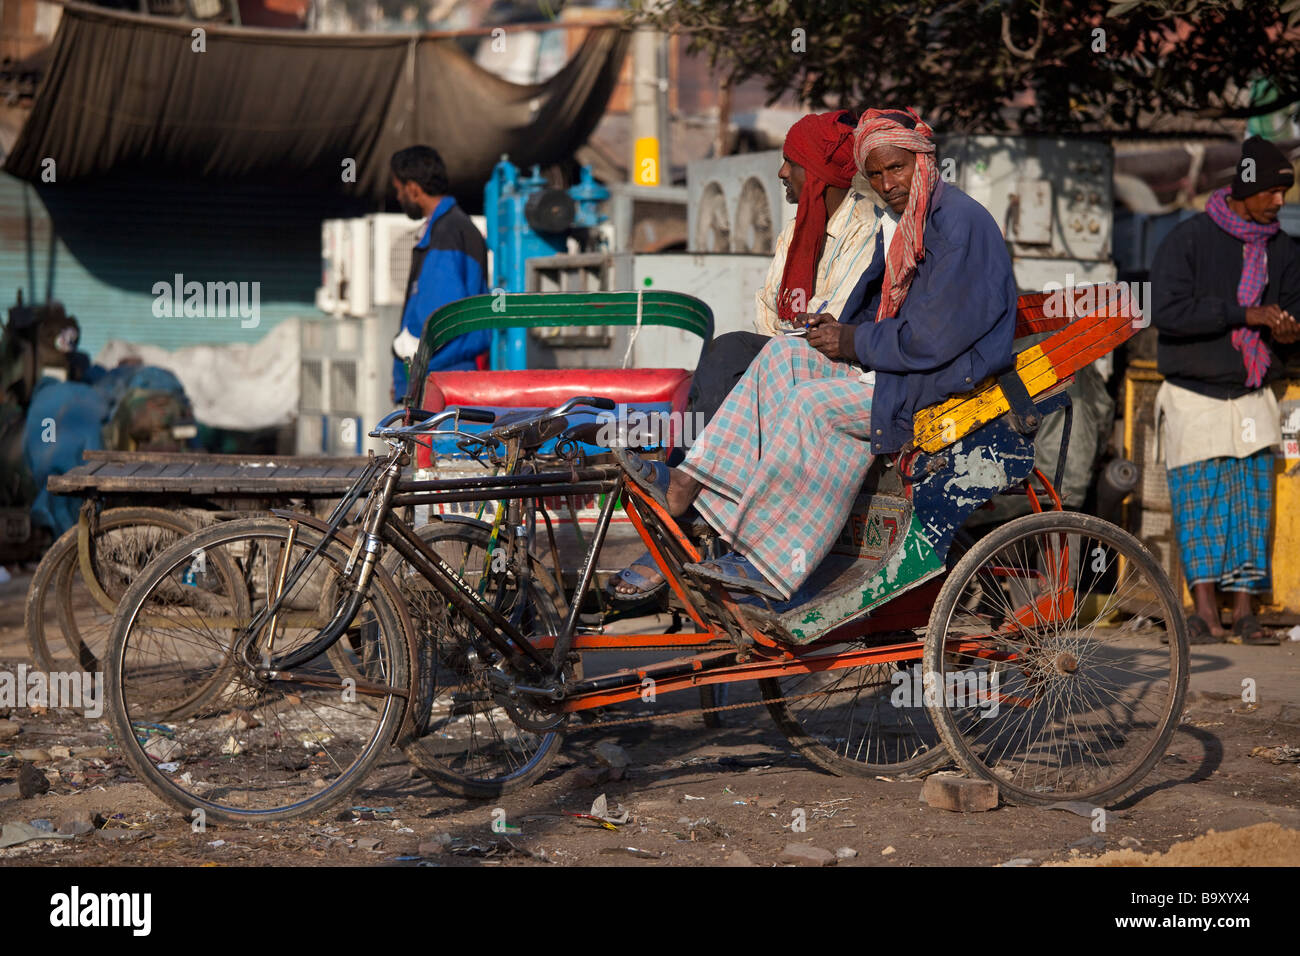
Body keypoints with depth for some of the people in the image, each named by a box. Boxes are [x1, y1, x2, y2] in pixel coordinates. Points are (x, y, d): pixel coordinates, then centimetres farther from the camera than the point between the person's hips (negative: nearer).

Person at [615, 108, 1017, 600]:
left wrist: (856, 343, -14)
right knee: (782, 355, -4)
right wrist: (841, 325, 0)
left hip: (954, 373, -10)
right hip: (902, 356, 10)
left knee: (814, 402, -24)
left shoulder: (958, 222, -19)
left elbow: (936, 336, -23)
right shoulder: (898, 222, 12)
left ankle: (769, 563, -21)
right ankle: (690, 482, -10)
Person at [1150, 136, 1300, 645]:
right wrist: (1243, 314, -24)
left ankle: (1245, 613, 5)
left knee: (1250, 502, 1)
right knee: (1199, 497, -9)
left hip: (1252, 399, 4)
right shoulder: (1188, 240, -9)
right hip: (1193, 397, -4)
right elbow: (1165, 310, -20)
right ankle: (1204, 611, -8)